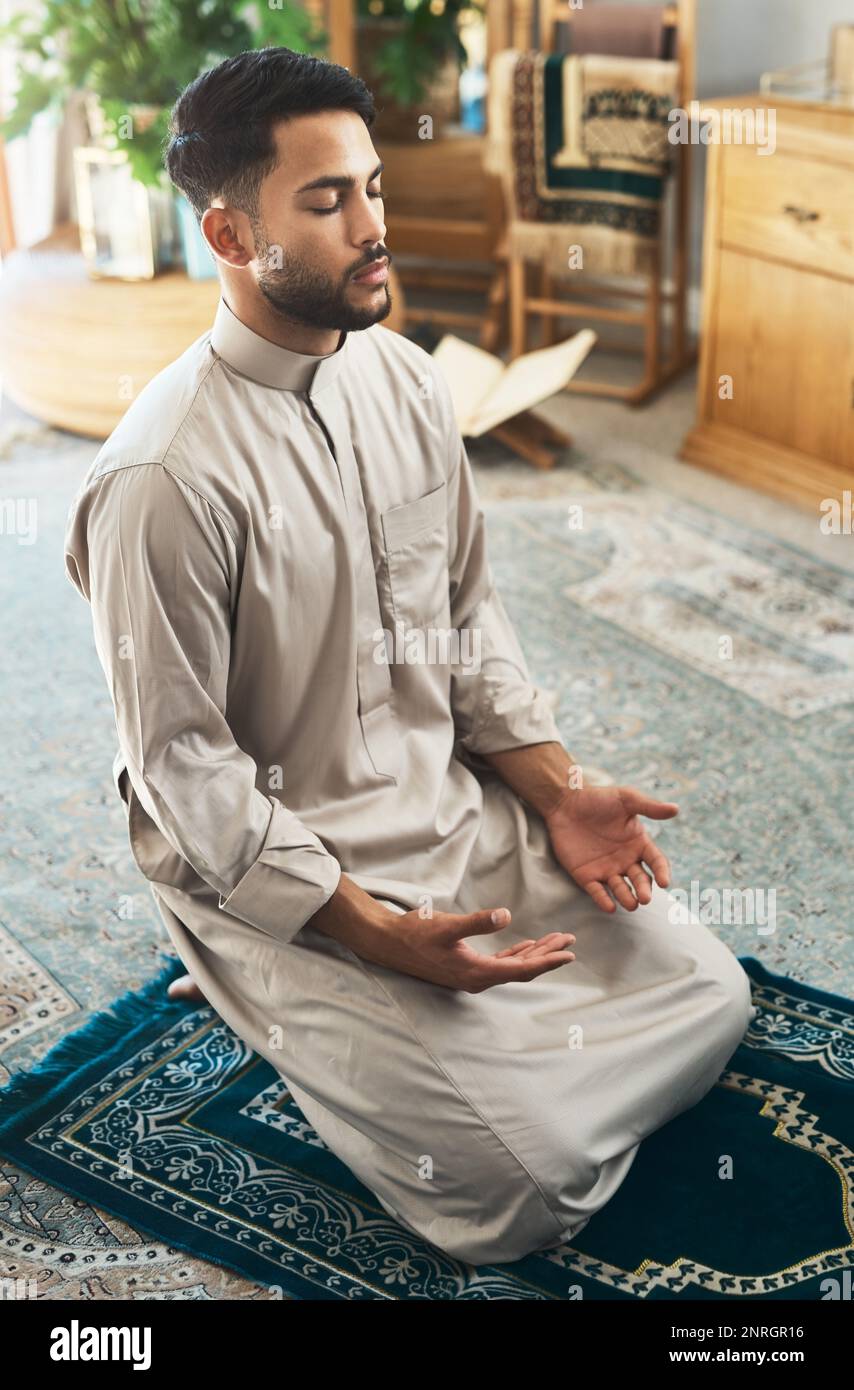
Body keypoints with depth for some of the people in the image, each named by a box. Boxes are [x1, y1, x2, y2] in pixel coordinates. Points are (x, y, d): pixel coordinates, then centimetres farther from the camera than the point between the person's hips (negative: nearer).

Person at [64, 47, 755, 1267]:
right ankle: (313, 1020, 11)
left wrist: (558, 790, -2)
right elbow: (185, 779, -19)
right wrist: (373, 930, -22)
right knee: (523, 1186, -13)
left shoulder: (404, 379, 0)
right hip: (283, 875, -7)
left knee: (707, 997, 4)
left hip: (457, 803, 7)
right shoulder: (164, 480, -24)